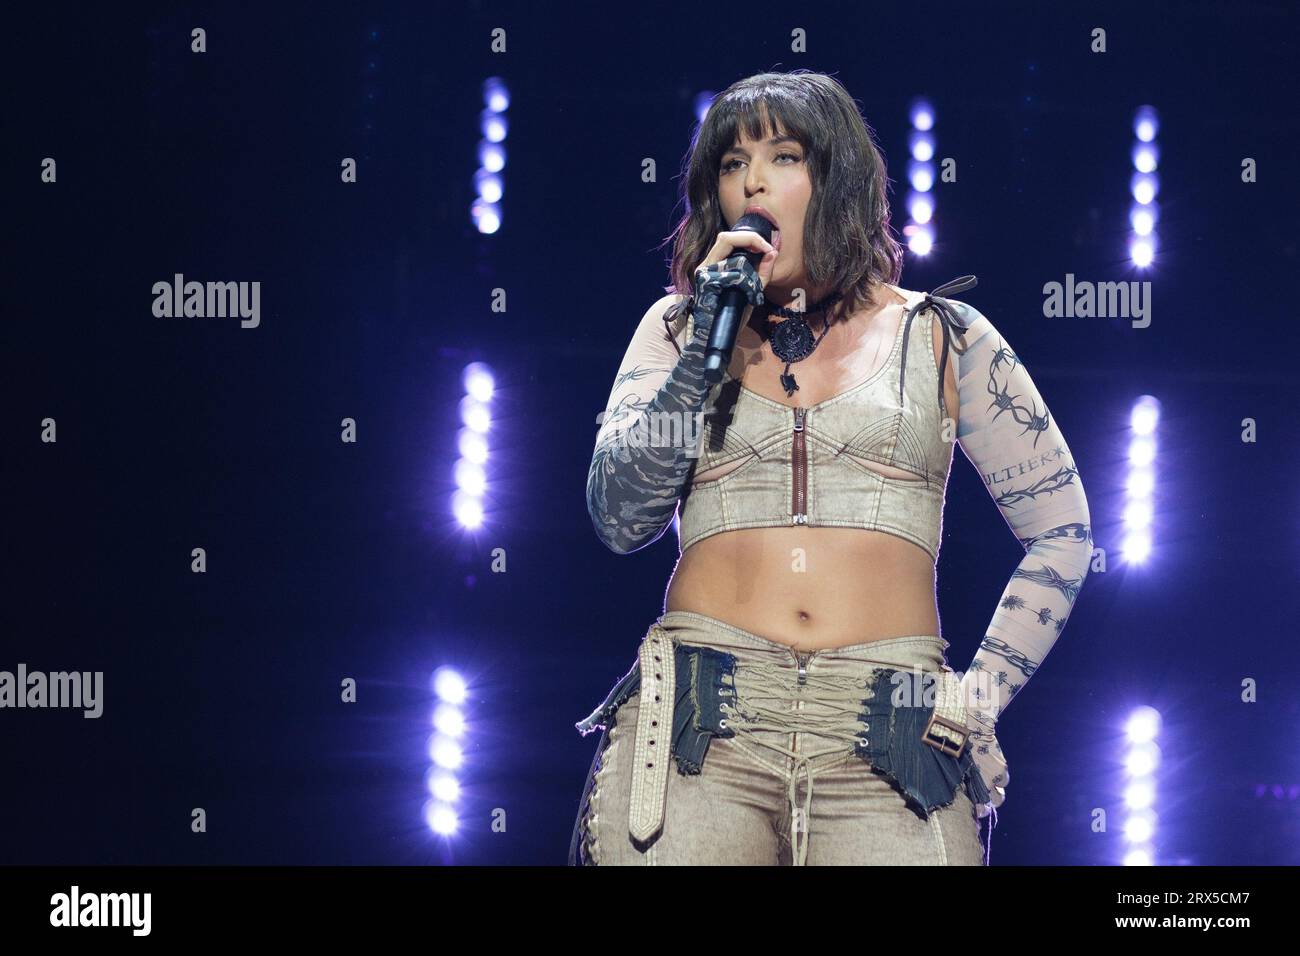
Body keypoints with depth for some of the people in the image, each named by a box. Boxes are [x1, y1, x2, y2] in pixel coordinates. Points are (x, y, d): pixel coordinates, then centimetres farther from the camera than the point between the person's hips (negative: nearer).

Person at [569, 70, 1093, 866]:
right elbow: (620, 520, 4)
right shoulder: (677, 329, 15)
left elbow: (1062, 532, 13)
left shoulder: (942, 338, 11)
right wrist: (706, 350, -3)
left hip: (887, 743, -1)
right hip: (695, 734, 1)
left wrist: (982, 693, 4)